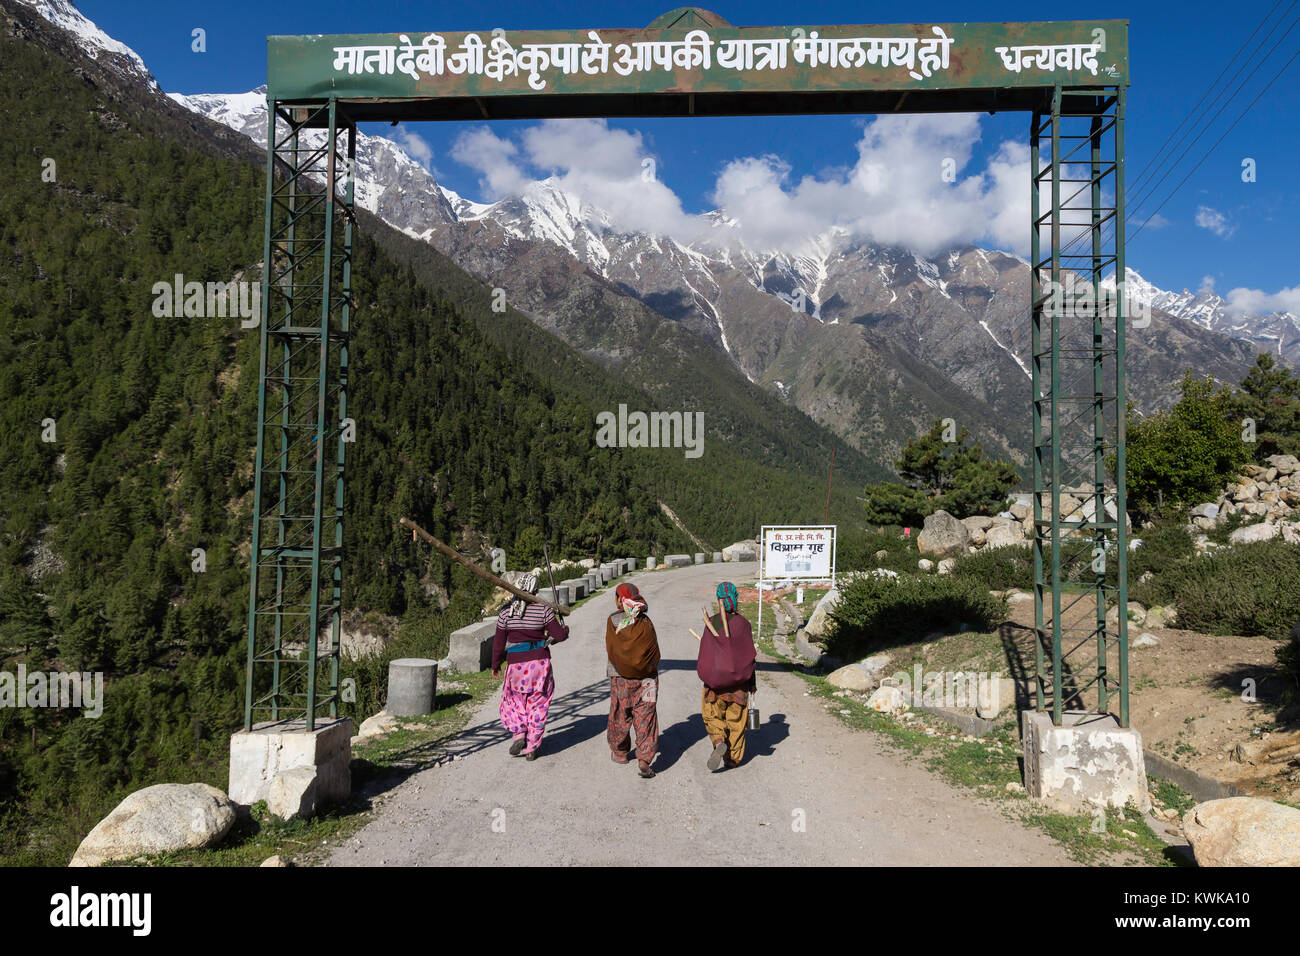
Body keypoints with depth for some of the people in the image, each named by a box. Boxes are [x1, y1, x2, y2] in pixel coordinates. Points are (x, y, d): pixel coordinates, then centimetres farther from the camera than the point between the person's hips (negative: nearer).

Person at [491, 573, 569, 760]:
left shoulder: (506, 611, -4)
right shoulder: (543, 609, -8)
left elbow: (499, 641, 1)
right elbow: (559, 634, -6)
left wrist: (495, 665, 14)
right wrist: (565, 629, 17)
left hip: (516, 663, 0)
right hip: (540, 661, 0)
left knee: (514, 701, 20)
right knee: (537, 705, 10)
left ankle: (518, 734, -1)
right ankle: (531, 748, 12)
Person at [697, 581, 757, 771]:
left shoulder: (711, 622, -7)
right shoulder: (742, 623, -8)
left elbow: (705, 653, -4)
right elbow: (750, 655, -5)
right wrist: (752, 683, 3)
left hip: (715, 678, 0)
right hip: (738, 679, 0)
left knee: (712, 713, 15)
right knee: (736, 718, 13)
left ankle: (718, 742, -9)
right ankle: (733, 757, 19)